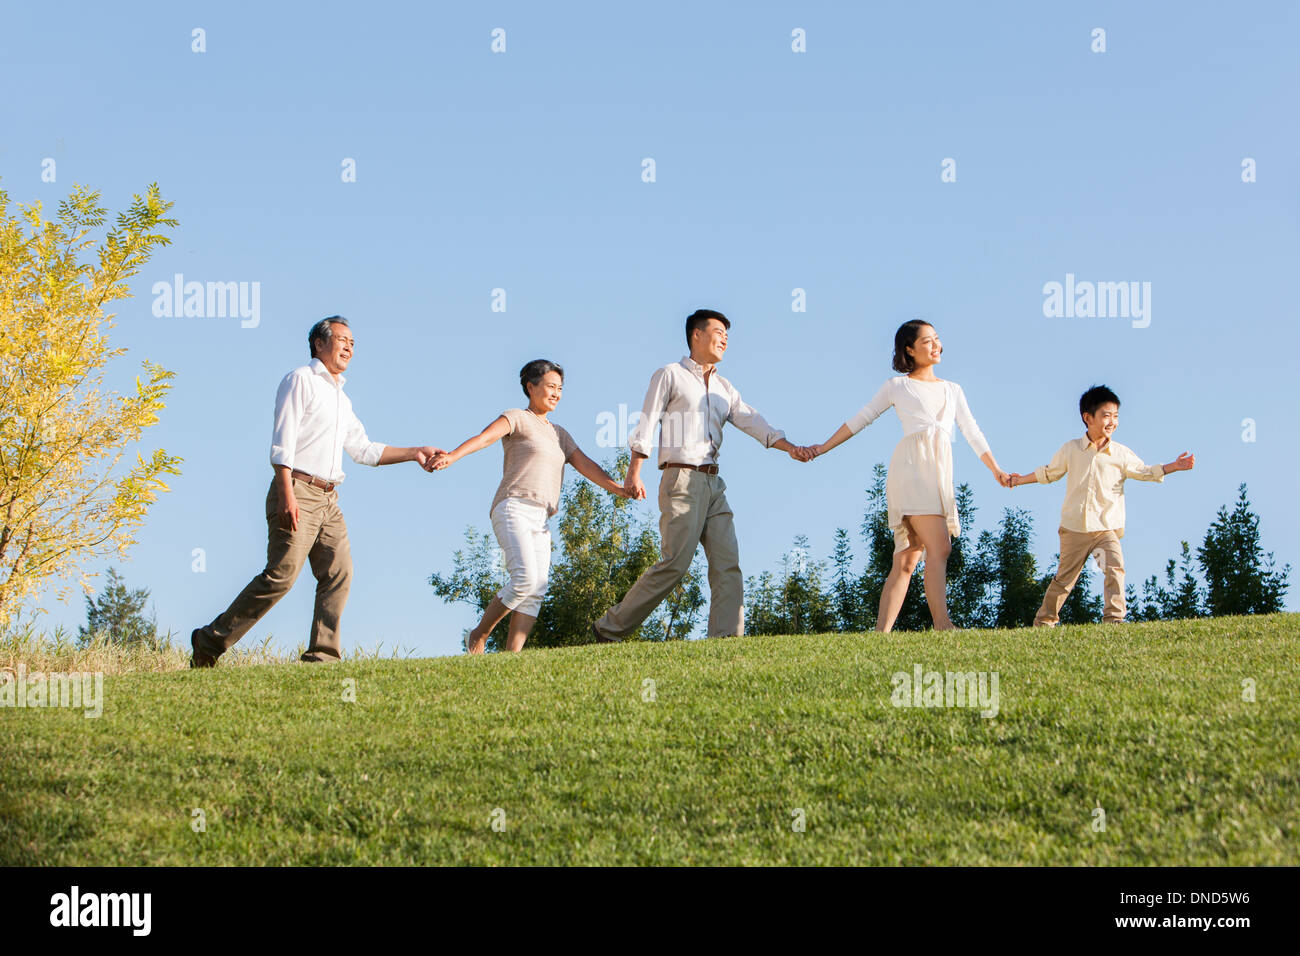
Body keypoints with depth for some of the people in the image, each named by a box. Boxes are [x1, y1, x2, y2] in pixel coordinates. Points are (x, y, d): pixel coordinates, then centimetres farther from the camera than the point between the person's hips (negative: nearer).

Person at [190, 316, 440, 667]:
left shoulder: (341, 398, 24)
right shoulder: (301, 380, -2)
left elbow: (363, 450, 27)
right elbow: (283, 440, -10)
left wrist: (414, 453, 20)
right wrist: (287, 495, -20)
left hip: (328, 499, 8)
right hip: (297, 494, -8)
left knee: (339, 574, -4)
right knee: (281, 575, -14)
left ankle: (321, 655, -3)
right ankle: (211, 641, -7)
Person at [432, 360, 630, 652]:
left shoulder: (559, 435, 27)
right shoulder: (516, 418, 5)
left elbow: (585, 465, 18)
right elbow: (485, 437, -13)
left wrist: (614, 486, 0)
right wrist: (452, 456, -32)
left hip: (540, 520, 7)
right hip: (514, 509, -7)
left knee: (537, 590, -10)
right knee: (525, 579, -23)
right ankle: (478, 636, -6)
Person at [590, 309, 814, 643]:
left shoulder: (725, 389, 21)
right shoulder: (670, 376, 5)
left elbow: (751, 422, 8)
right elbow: (646, 425, 0)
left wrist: (789, 446, -9)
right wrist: (633, 473, -10)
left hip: (713, 484, 7)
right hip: (681, 479, -7)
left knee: (727, 562, -6)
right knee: (675, 562, -13)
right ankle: (610, 628, -4)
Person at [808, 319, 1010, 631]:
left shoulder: (952, 390, 25)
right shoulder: (897, 387, 12)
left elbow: (972, 433, 23)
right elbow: (859, 420, 14)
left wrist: (996, 471, 14)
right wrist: (822, 448, 10)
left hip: (940, 474, 5)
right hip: (911, 467, -5)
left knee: (907, 561, -1)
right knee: (939, 547, -22)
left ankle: (881, 632, -5)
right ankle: (943, 625, -29)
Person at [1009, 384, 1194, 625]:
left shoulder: (1121, 454, 3)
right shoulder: (1071, 450, 4)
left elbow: (1145, 472, 6)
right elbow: (1050, 472, 19)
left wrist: (1173, 467, -7)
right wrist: (1020, 480, 21)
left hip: (1107, 527, 0)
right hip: (1075, 527, 0)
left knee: (1114, 567, -21)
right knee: (1064, 577, 6)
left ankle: (1114, 617, -19)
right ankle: (1044, 621, 20)